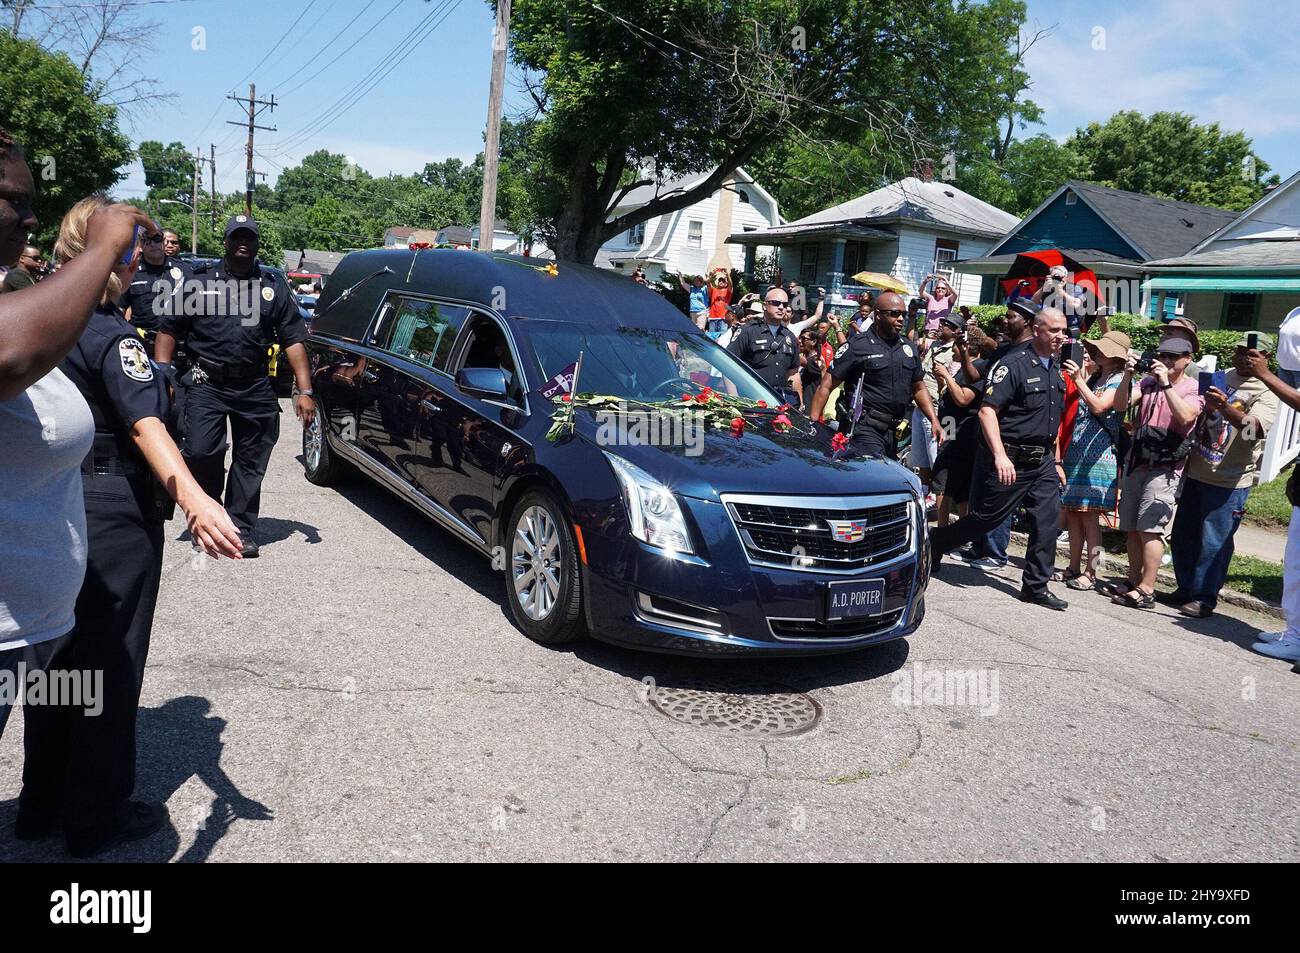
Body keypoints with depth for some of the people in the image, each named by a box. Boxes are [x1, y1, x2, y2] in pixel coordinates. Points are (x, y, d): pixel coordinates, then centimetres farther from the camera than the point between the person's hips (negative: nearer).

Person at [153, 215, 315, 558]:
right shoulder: (199, 281, 8)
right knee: (200, 452, -13)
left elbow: (294, 340, 8)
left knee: (251, 462, 4)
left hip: (255, 388, 1)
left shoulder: (274, 287, 11)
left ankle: (241, 528, 16)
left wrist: (304, 390, -1)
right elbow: (169, 330, 11)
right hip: (206, 384, -1)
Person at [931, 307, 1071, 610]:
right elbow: (987, 410, -21)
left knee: (1048, 519, 0)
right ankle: (932, 545, 21)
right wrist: (1000, 455, -28)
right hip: (1010, 459, -7)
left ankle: (1036, 586, 9)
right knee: (985, 517, 1)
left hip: (1042, 460, 7)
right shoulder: (1014, 364, -13)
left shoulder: (1056, 368, 12)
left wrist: (1056, 461, 19)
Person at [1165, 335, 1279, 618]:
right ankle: (1186, 589, 25)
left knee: (1213, 542, -4)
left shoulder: (1266, 392, -8)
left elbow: (1256, 428, -28)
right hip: (1196, 472, 7)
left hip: (1229, 481, -6)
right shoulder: (1222, 379, 12)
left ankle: (1204, 598, 7)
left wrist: (1226, 409, -43)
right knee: (1182, 536, 12)